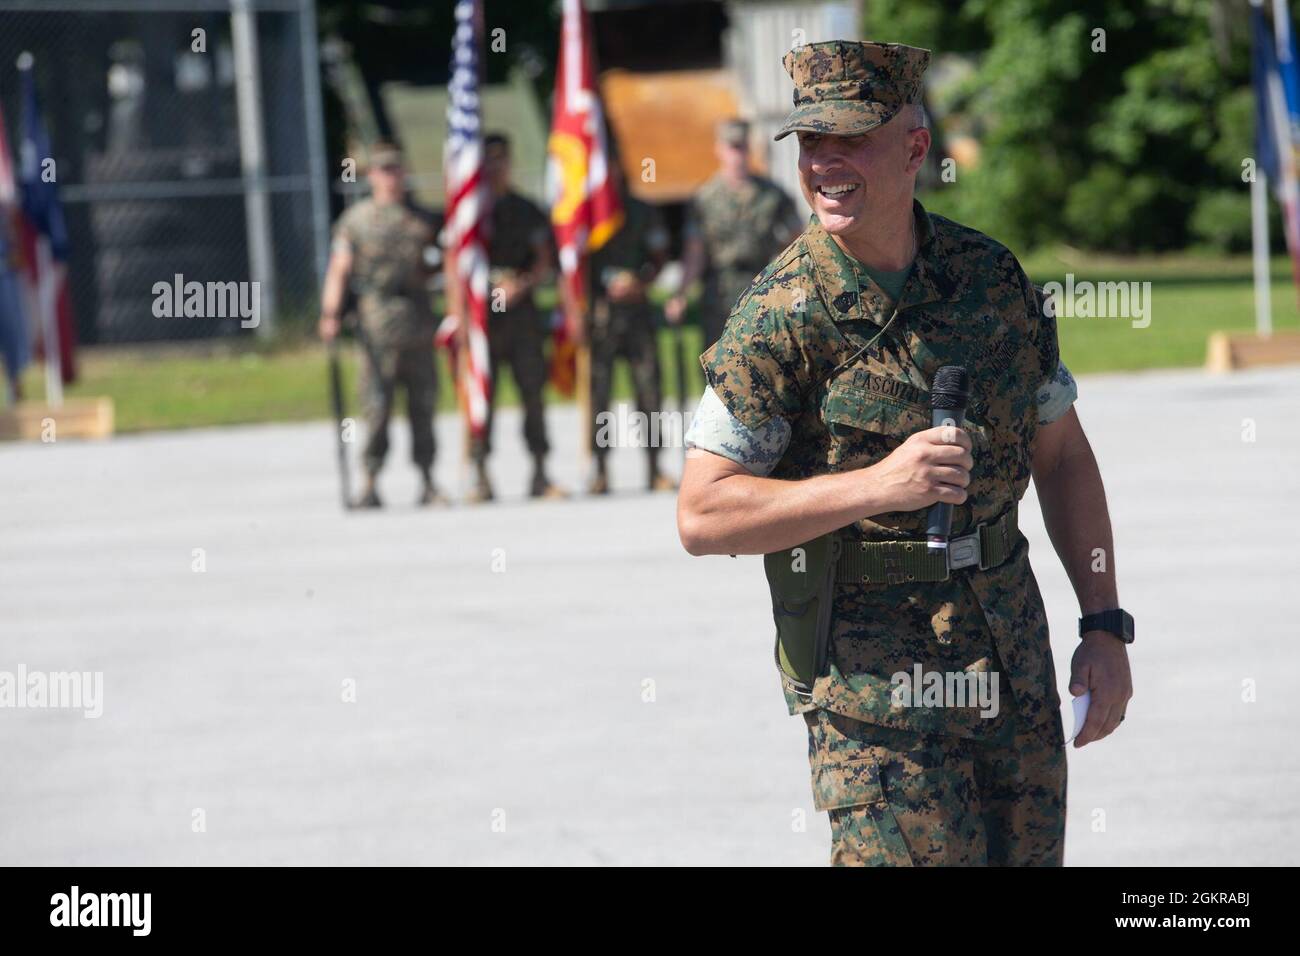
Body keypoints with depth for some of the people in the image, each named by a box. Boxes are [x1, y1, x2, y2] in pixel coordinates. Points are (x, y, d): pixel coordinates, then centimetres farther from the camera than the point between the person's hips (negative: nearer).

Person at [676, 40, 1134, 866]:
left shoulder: (993, 277, 2)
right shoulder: (779, 318, -13)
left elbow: (1062, 457, 12)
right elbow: (702, 516, -17)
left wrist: (1107, 627, 5)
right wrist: (879, 485, -27)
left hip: (1012, 650, 5)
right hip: (875, 667, -5)